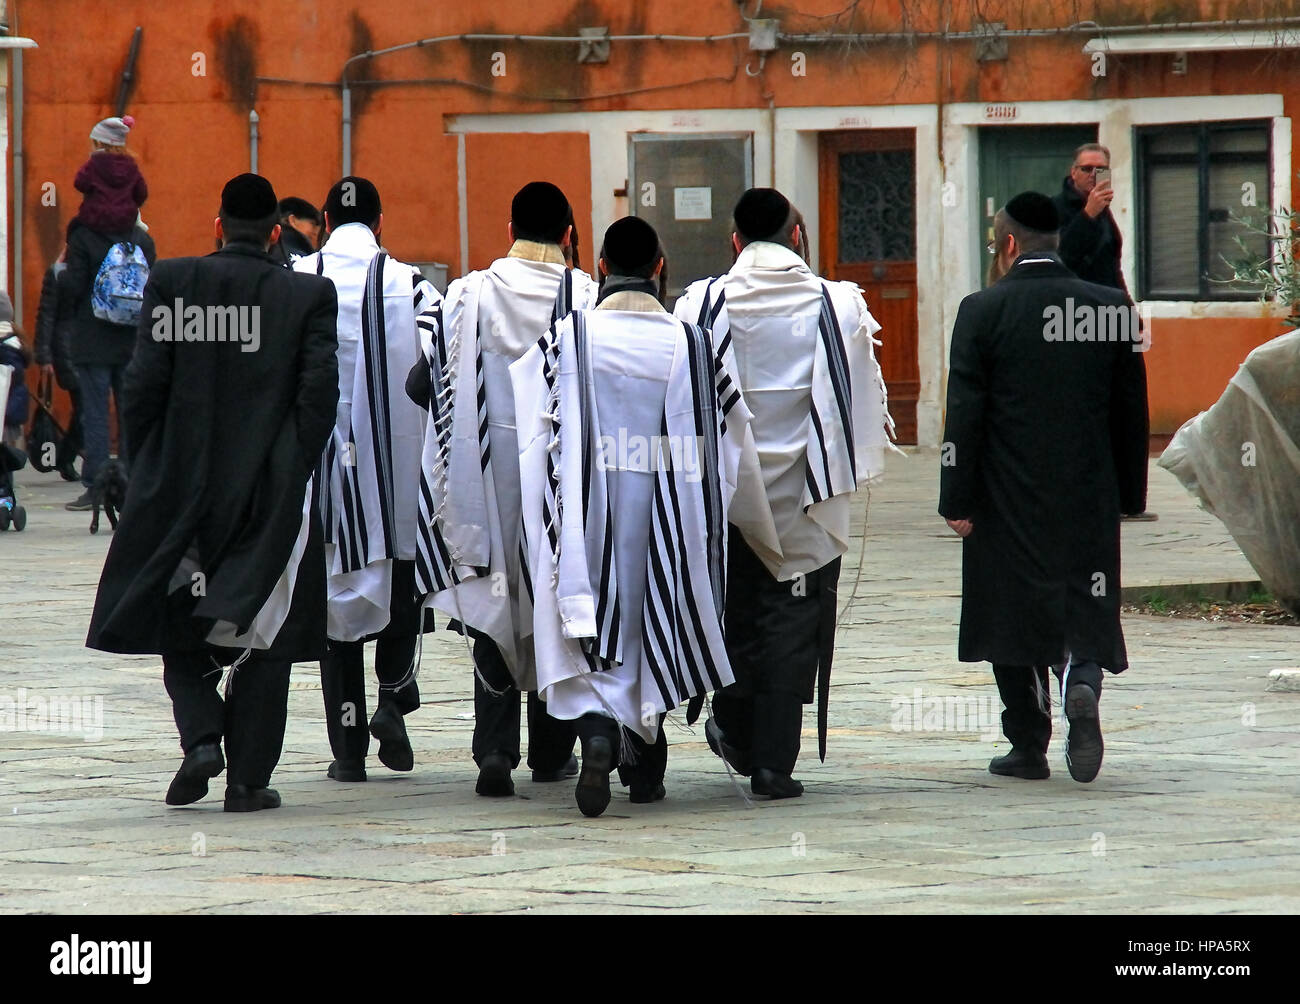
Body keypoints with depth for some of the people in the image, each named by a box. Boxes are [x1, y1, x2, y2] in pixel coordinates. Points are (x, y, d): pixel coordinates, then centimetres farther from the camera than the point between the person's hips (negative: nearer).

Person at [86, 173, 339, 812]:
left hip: (182, 481, 0)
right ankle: (248, 777, 4)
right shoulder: (310, 296, -2)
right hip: (273, 490, 0)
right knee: (263, 639, 7)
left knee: (178, 629, 14)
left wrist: (145, 471, 6)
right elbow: (319, 391, -8)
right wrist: (295, 471, 1)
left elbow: (146, 382, -4)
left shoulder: (172, 283, -2)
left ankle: (201, 737, -7)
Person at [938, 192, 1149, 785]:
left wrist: (958, 502, -5)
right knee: (1083, 604, 9)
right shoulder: (1108, 308, 1)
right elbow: (1133, 410, 6)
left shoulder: (983, 312, -7)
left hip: (1008, 499, -2)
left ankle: (1028, 747, 10)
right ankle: (1081, 683, -21)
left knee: (1014, 610, 8)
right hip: (1089, 495, 2)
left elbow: (964, 416, -8)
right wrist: (1129, 496, 14)